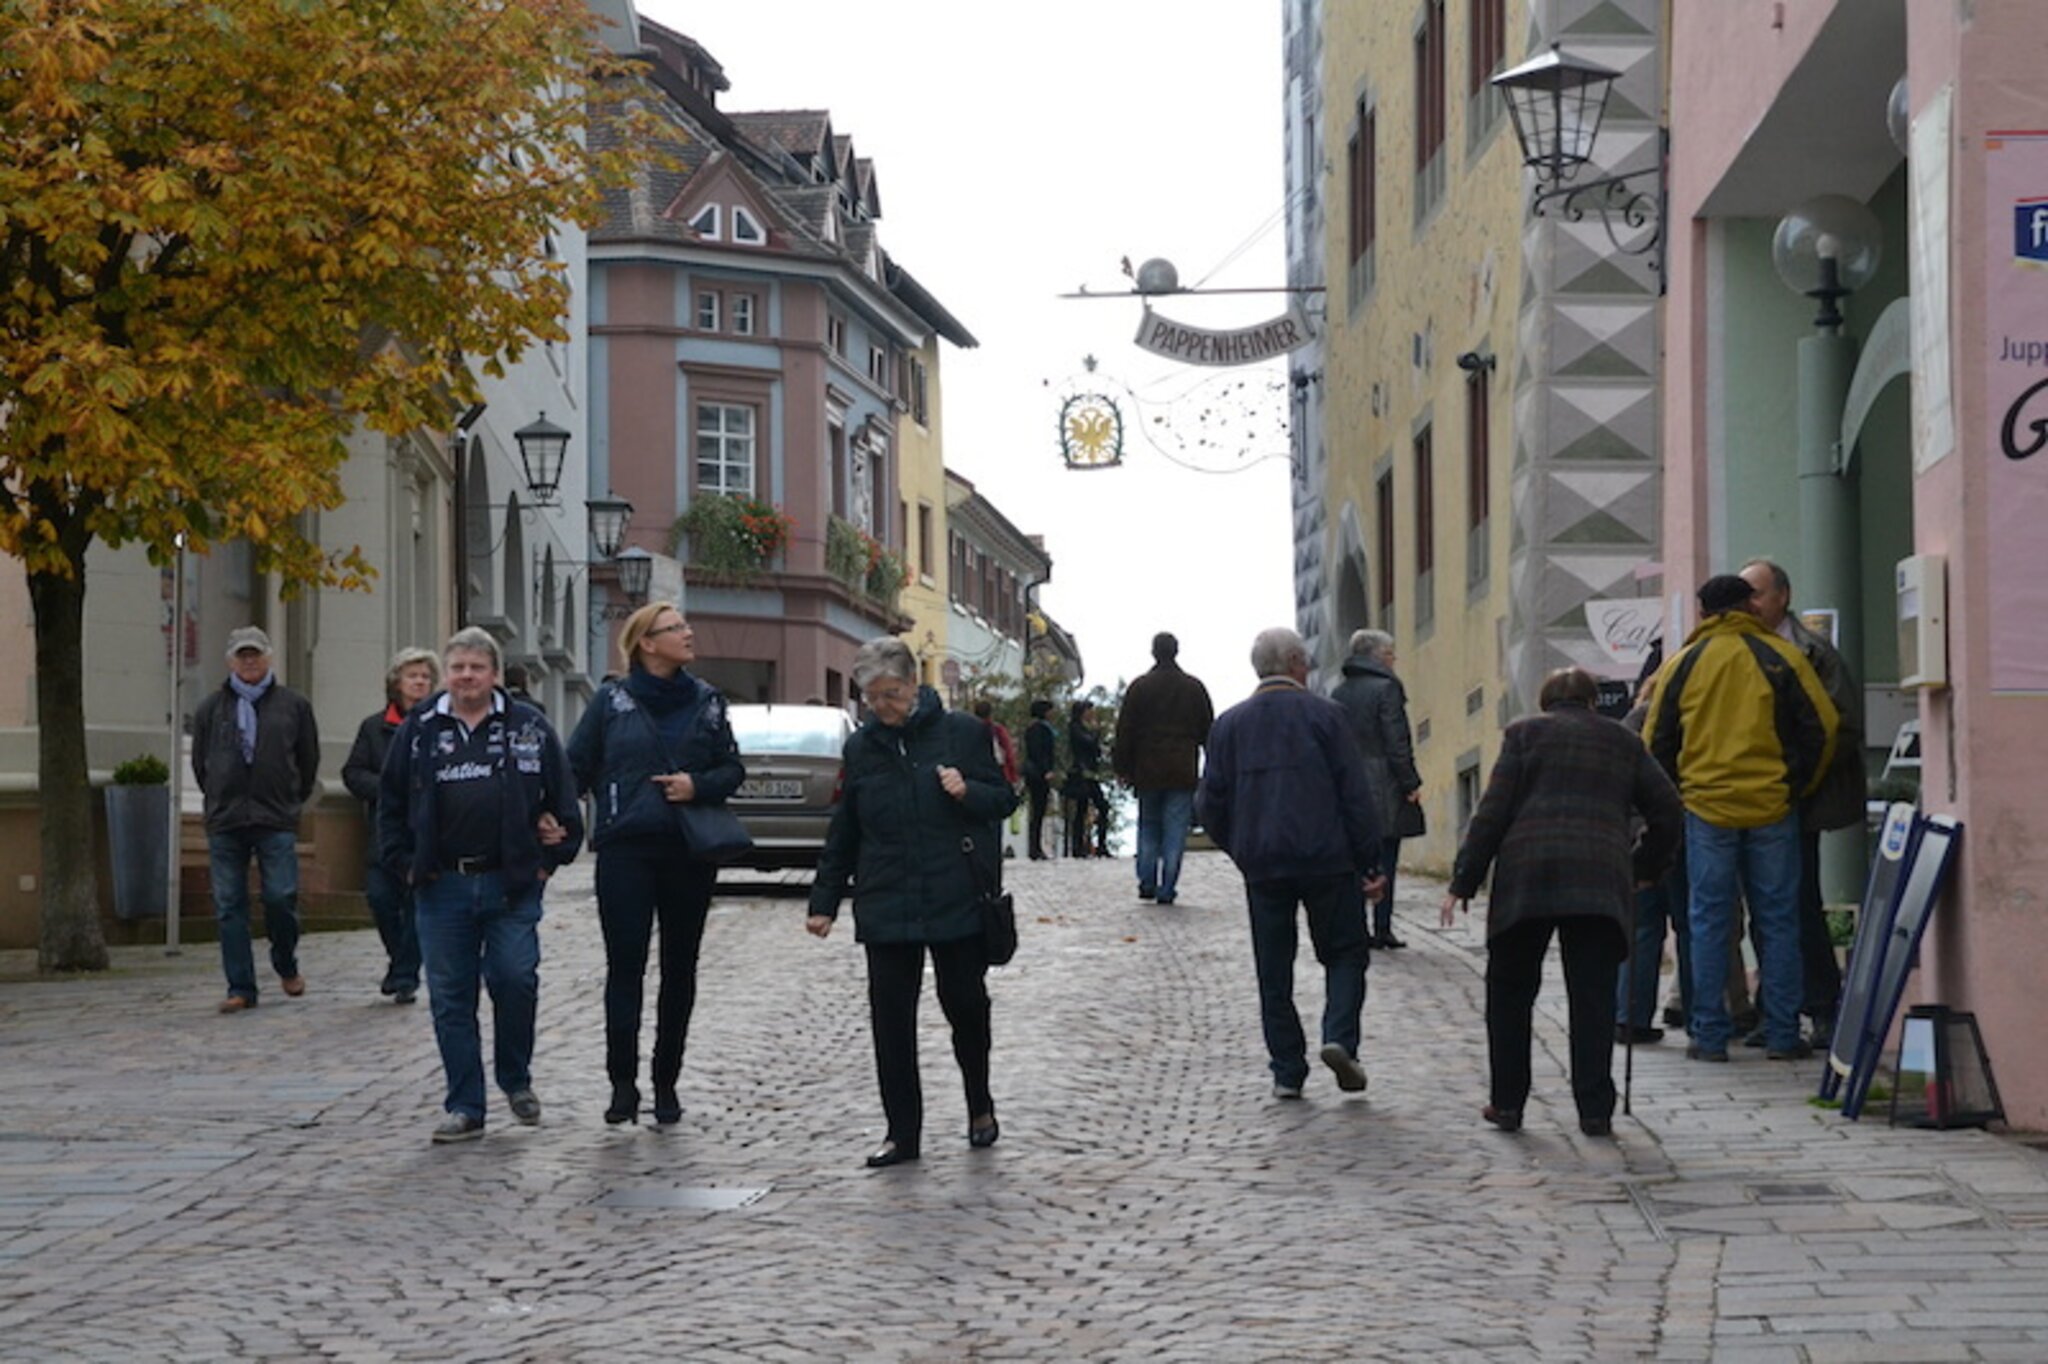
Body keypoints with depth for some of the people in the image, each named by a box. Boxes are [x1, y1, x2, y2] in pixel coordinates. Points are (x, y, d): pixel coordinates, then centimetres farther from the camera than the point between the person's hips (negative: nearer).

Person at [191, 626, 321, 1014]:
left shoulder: (294, 705, 7)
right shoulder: (211, 709, 10)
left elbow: (309, 761, 14)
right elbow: (200, 763, 19)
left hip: (277, 821, -2)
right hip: (224, 822, 2)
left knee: (281, 898, -7)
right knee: (229, 905, 0)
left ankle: (287, 967, 19)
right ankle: (240, 988, 6)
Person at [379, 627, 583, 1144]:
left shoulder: (529, 727, 5)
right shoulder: (419, 729, 8)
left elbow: (562, 796, 10)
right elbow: (391, 804, 14)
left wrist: (551, 858, 4)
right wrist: (405, 863, 6)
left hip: (512, 886, -1)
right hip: (441, 887, 1)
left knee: (514, 978, -10)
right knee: (450, 997, 2)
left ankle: (516, 1079, 16)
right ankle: (465, 1108, 9)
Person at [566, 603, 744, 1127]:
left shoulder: (707, 701, 8)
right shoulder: (612, 701, 1)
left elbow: (733, 768, 11)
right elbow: (576, 768, 2)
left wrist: (700, 785, -9)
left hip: (691, 850, 3)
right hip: (625, 850, -3)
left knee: (680, 968, 7)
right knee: (625, 966, -6)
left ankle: (666, 1083, 16)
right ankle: (623, 1083, -1)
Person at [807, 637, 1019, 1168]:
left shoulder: (961, 732, -1)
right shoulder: (861, 747, 9)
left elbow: (1004, 800, 6)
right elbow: (843, 831, 16)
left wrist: (969, 792, -15)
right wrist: (824, 901, 14)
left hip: (958, 902, -2)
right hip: (886, 904, 3)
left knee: (965, 1004, 6)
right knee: (890, 1018, 0)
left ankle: (980, 1108, 30)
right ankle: (903, 1133, 8)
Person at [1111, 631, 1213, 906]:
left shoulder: (1139, 687, 1)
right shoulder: (1194, 688, 5)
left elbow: (1125, 732, 0)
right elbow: (1208, 731, 8)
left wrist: (1122, 767, 6)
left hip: (1147, 771, 0)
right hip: (1182, 773, 0)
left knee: (1148, 829, 13)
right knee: (1175, 832, 0)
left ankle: (1147, 883, 6)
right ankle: (1167, 889, -5)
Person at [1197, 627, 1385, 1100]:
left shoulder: (1230, 724, 6)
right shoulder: (1324, 714, -3)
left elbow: (1210, 804, 6)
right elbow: (1355, 795, -6)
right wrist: (1370, 861, -1)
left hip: (1262, 866, 3)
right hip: (1327, 861, -2)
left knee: (1273, 969, 9)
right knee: (1345, 953, 11)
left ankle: (1287, 1070, 8)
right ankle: (1339, 1038, -10)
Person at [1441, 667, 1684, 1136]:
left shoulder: (1524, 733, 12)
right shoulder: (1624, 743, 20)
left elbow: (1493, 812, 3)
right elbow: (1669, 814, 16)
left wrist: (1462, 882, 3)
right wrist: (1644, 869, 29)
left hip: (1526, 874, -1)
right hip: (1600, 881, 1)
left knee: (1510, 993, 11)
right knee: (1593, 998, 4)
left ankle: (1507, 1103, 12)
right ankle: (1595, 1110, -1)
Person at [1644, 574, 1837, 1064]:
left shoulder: (1683, 664, 4)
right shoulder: (1780, 657, 0)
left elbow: (1657, 741, 7)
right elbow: (1822, 728, -2)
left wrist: (1677, 793, 19)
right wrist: (1799, 787, 10)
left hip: (1706, 808, 1)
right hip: (1773, 807, 0)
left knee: (1709, 921, 4)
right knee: (1778, 921, 6)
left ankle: (1710, 1037, 2)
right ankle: (1782, 1035, 5)